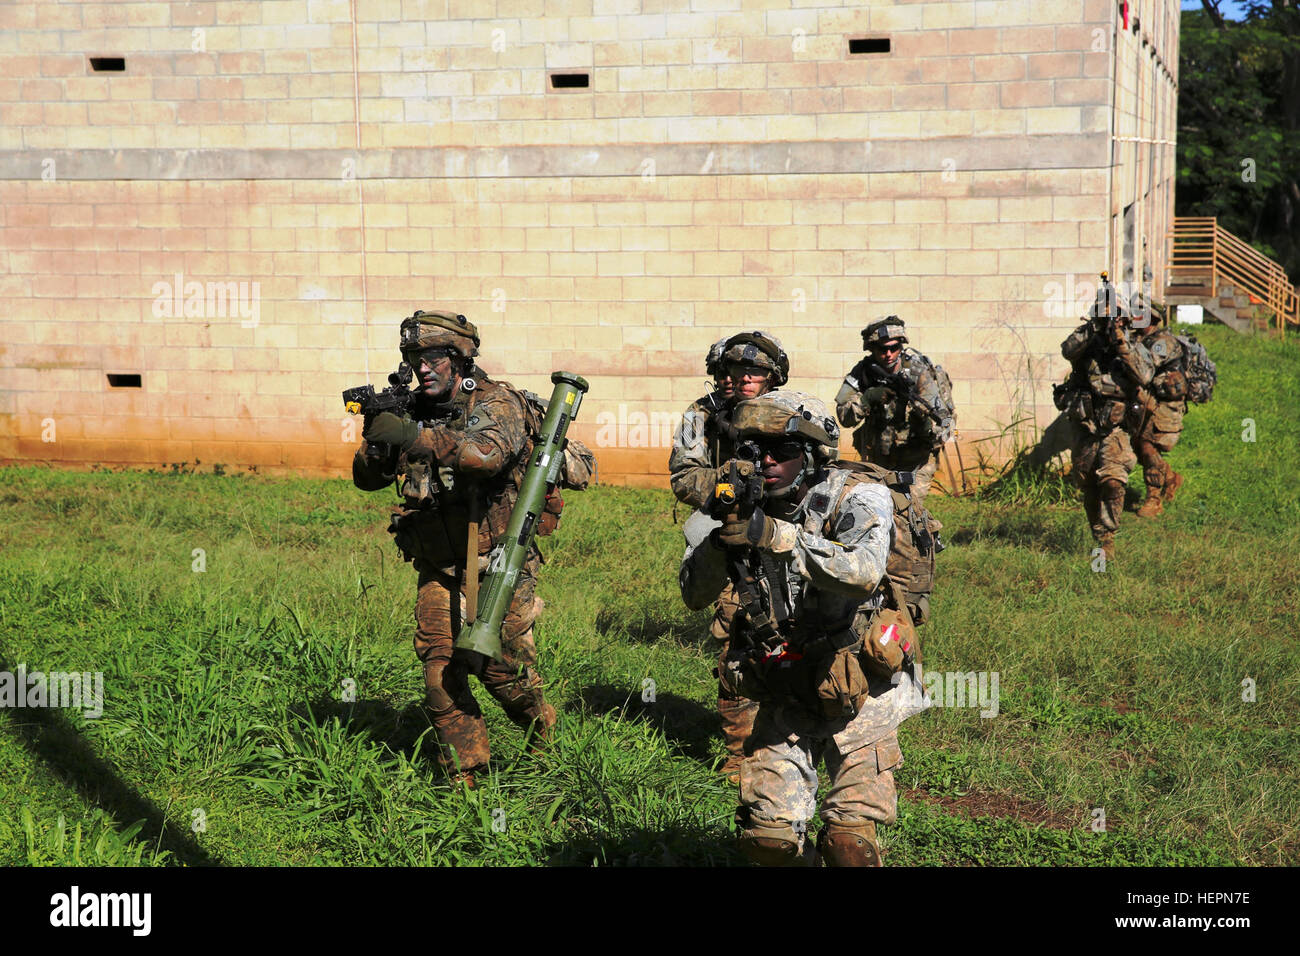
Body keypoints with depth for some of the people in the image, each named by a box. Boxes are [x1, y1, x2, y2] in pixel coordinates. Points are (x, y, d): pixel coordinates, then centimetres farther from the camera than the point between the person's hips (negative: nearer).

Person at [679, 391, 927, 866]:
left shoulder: (858, 498, -13)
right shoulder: (745, 507, -1)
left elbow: (862, 570, -33)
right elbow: (694, 595, -5)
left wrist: (775, 534, -39)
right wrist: (719, 534, -24)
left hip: (857, 693, -4)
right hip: (785, 697, 4)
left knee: (849, 840, -12)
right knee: (765, 835, -1)